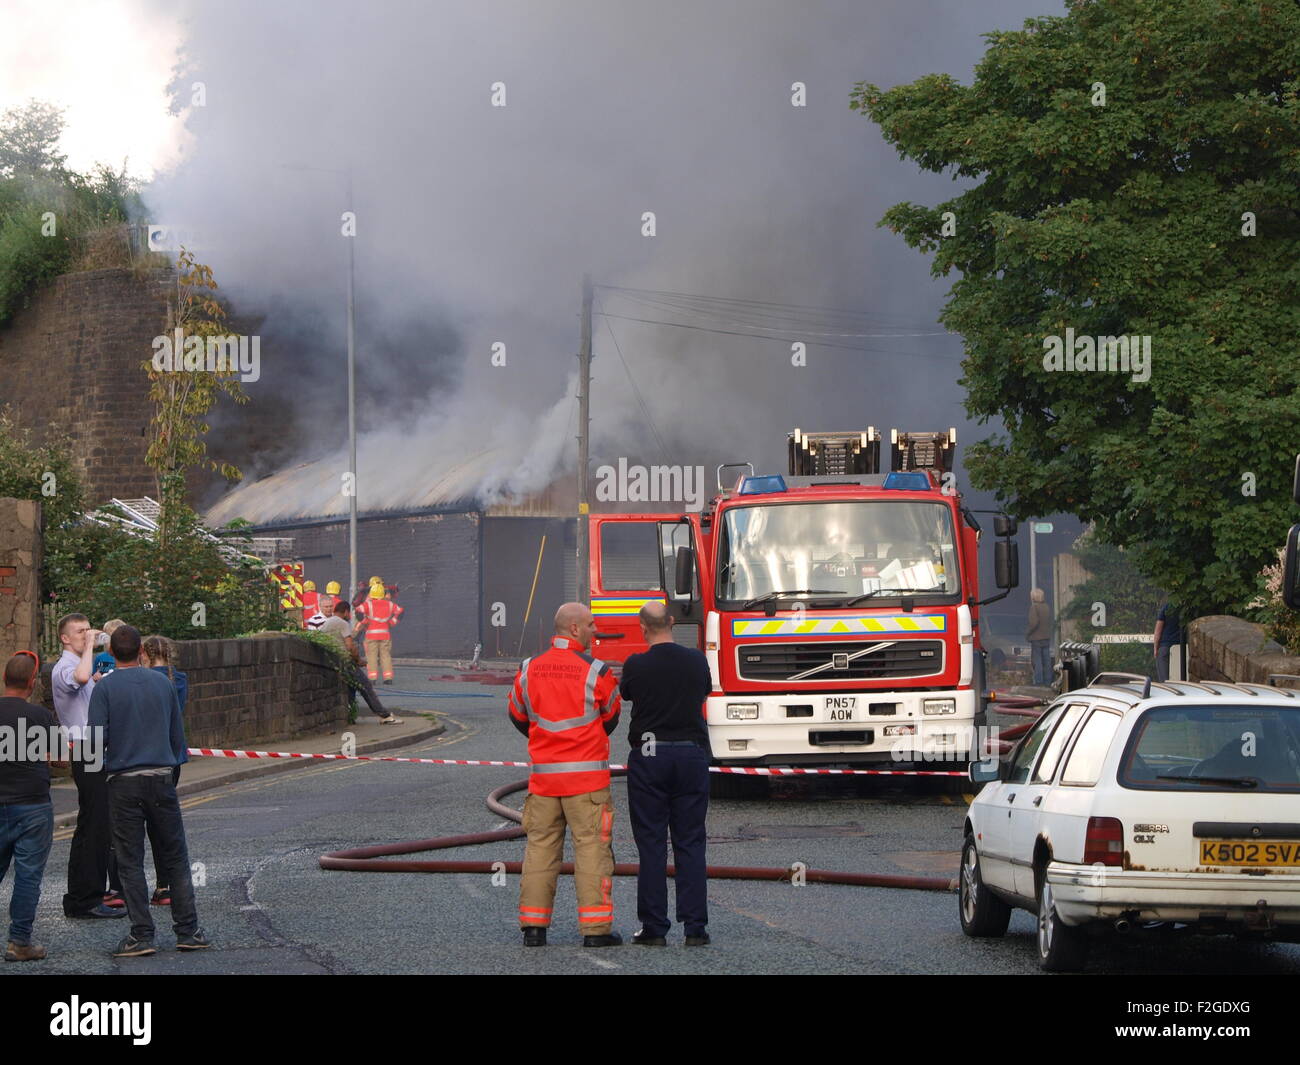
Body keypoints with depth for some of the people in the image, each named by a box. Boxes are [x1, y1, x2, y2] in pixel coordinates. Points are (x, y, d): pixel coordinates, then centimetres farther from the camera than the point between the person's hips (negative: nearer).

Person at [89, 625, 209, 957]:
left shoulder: (105, 688, -5)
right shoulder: (163, 683, 6)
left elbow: (96, 739, -11)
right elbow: (178, 735, 11)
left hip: (123, 783, -3)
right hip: (161, 780, 3)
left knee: (130, 862, 2)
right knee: (175, 858, 9)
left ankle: (142, 935, -1)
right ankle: (188, 930, 7)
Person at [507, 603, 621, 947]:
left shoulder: (529, 670, 3)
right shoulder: (596, 672, -9)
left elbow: (518, 718, 15)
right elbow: (610, 721, 6)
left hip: (542, 775, 4)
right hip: (587, 776, -4)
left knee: (540, 846, 10)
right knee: (591, 847, 0)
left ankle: (533, 926, 10)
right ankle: (595, 928, -2)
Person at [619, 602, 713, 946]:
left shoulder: (636, 665, -8)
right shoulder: (696, 661, 0)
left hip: (649, 755, -2)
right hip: (692, 754, 2)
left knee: (651, 844, 3)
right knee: (690, 843, 5)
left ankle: (654, 927, 1)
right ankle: (695, 927, 1)